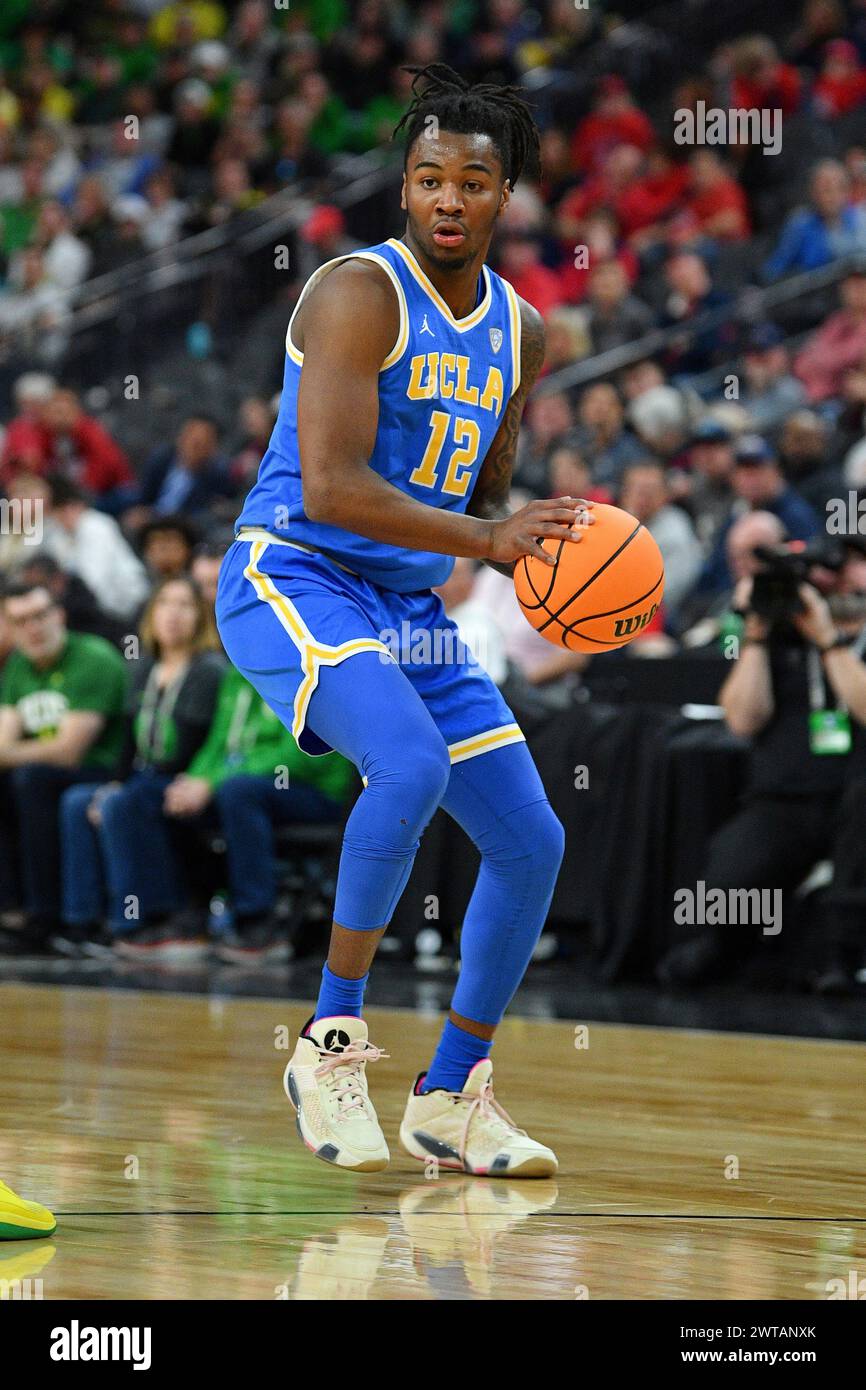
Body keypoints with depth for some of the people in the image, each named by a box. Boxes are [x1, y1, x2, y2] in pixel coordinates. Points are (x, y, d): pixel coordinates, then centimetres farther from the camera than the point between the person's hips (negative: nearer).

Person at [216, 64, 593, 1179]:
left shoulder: (519, 332, 10)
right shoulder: (361, 295, -15)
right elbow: (332, 485, -24)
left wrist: (546, 543, 1)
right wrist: (486, 538, -30)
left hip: (411, 605, 8)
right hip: (295, 577, -8)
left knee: (532, 842, 4)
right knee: (410, 765, -33)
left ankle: (452, 1098, 19)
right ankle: (330, 1041, -18)